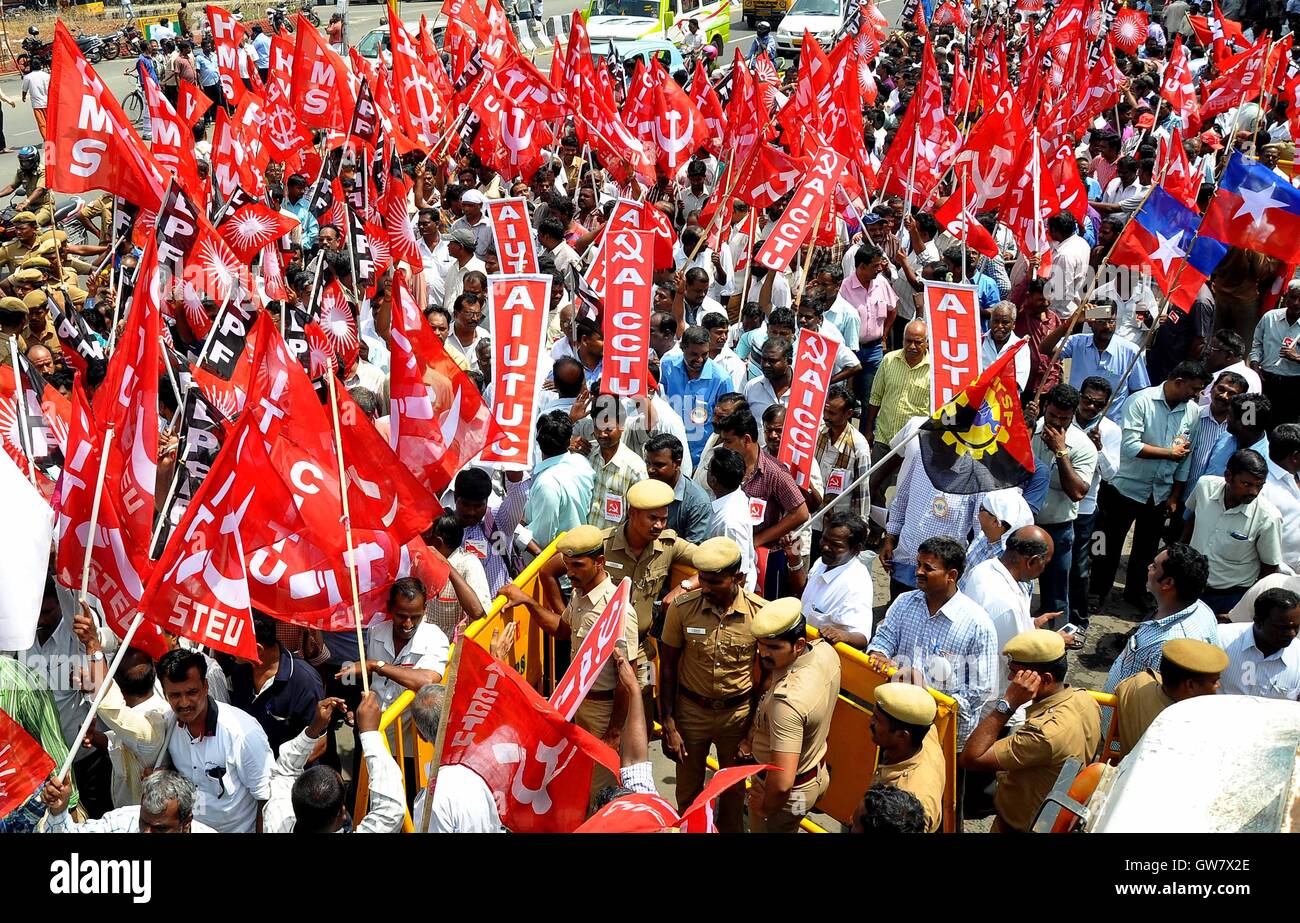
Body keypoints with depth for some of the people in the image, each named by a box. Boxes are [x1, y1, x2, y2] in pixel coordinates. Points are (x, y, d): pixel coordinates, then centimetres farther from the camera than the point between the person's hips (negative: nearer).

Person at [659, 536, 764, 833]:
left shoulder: (761, 613, -17)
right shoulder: (682, 608, -17)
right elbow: (668, 667, -6)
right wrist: (668, 725, -7)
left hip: (738, 712, 0)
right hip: (691, 710, 0)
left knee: (733, 789, 19)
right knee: (688, 790, 16)